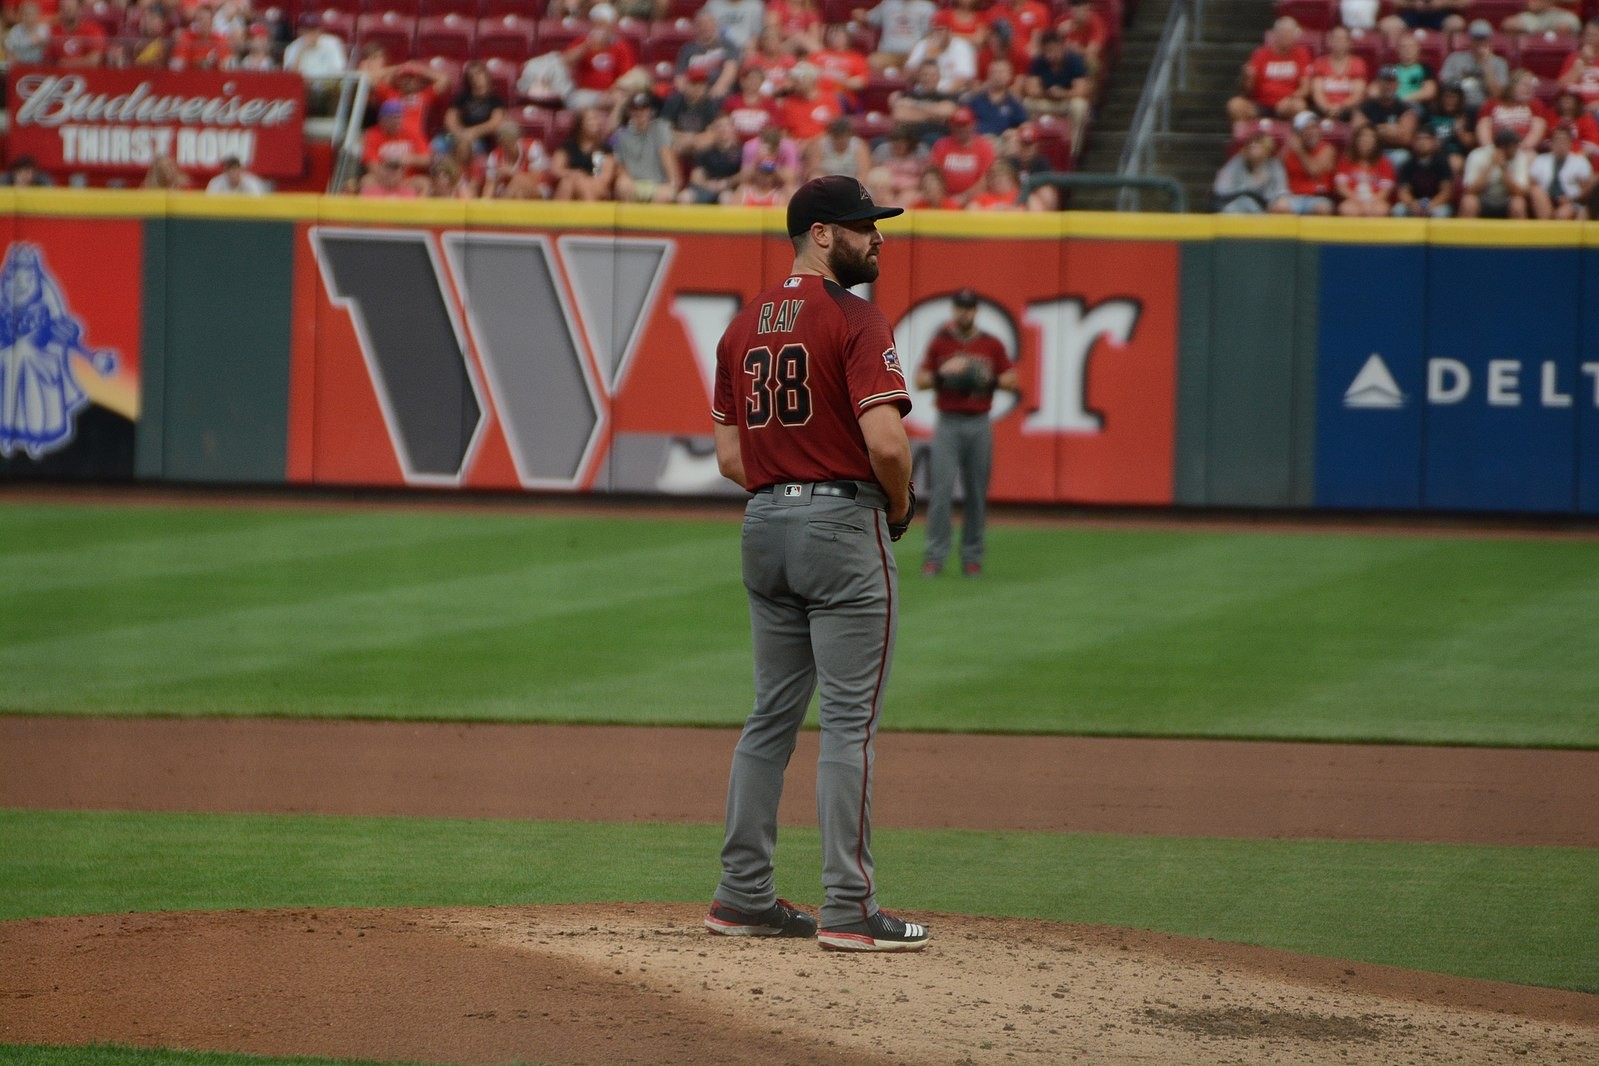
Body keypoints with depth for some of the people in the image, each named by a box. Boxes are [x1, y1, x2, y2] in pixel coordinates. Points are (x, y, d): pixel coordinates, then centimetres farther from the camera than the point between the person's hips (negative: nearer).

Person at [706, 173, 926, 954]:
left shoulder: (745, 326, 12)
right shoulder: (856, 322, -12)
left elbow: (730, 456, 13)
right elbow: (886, 440, -21)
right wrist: (901, 506, -3)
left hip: (764, 523, 8)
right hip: (844, 524, -8)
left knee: (773, 714, 14)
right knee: (850, 719, -5)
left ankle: (744, 895, 15)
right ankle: (848, 908, -7)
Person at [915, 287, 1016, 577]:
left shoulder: (991, 345, 7)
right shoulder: (939, 343, 5)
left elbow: (1011, 380, 6)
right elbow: (920, 381, 3)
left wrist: (988, 379, -13)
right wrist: (944, 373, -15)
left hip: (979, 425, 2)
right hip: (948, 424, -1)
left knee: (976, 493, 3)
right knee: (942, 488, -11)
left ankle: (972, 558, 10)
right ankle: (934, 556, -12)